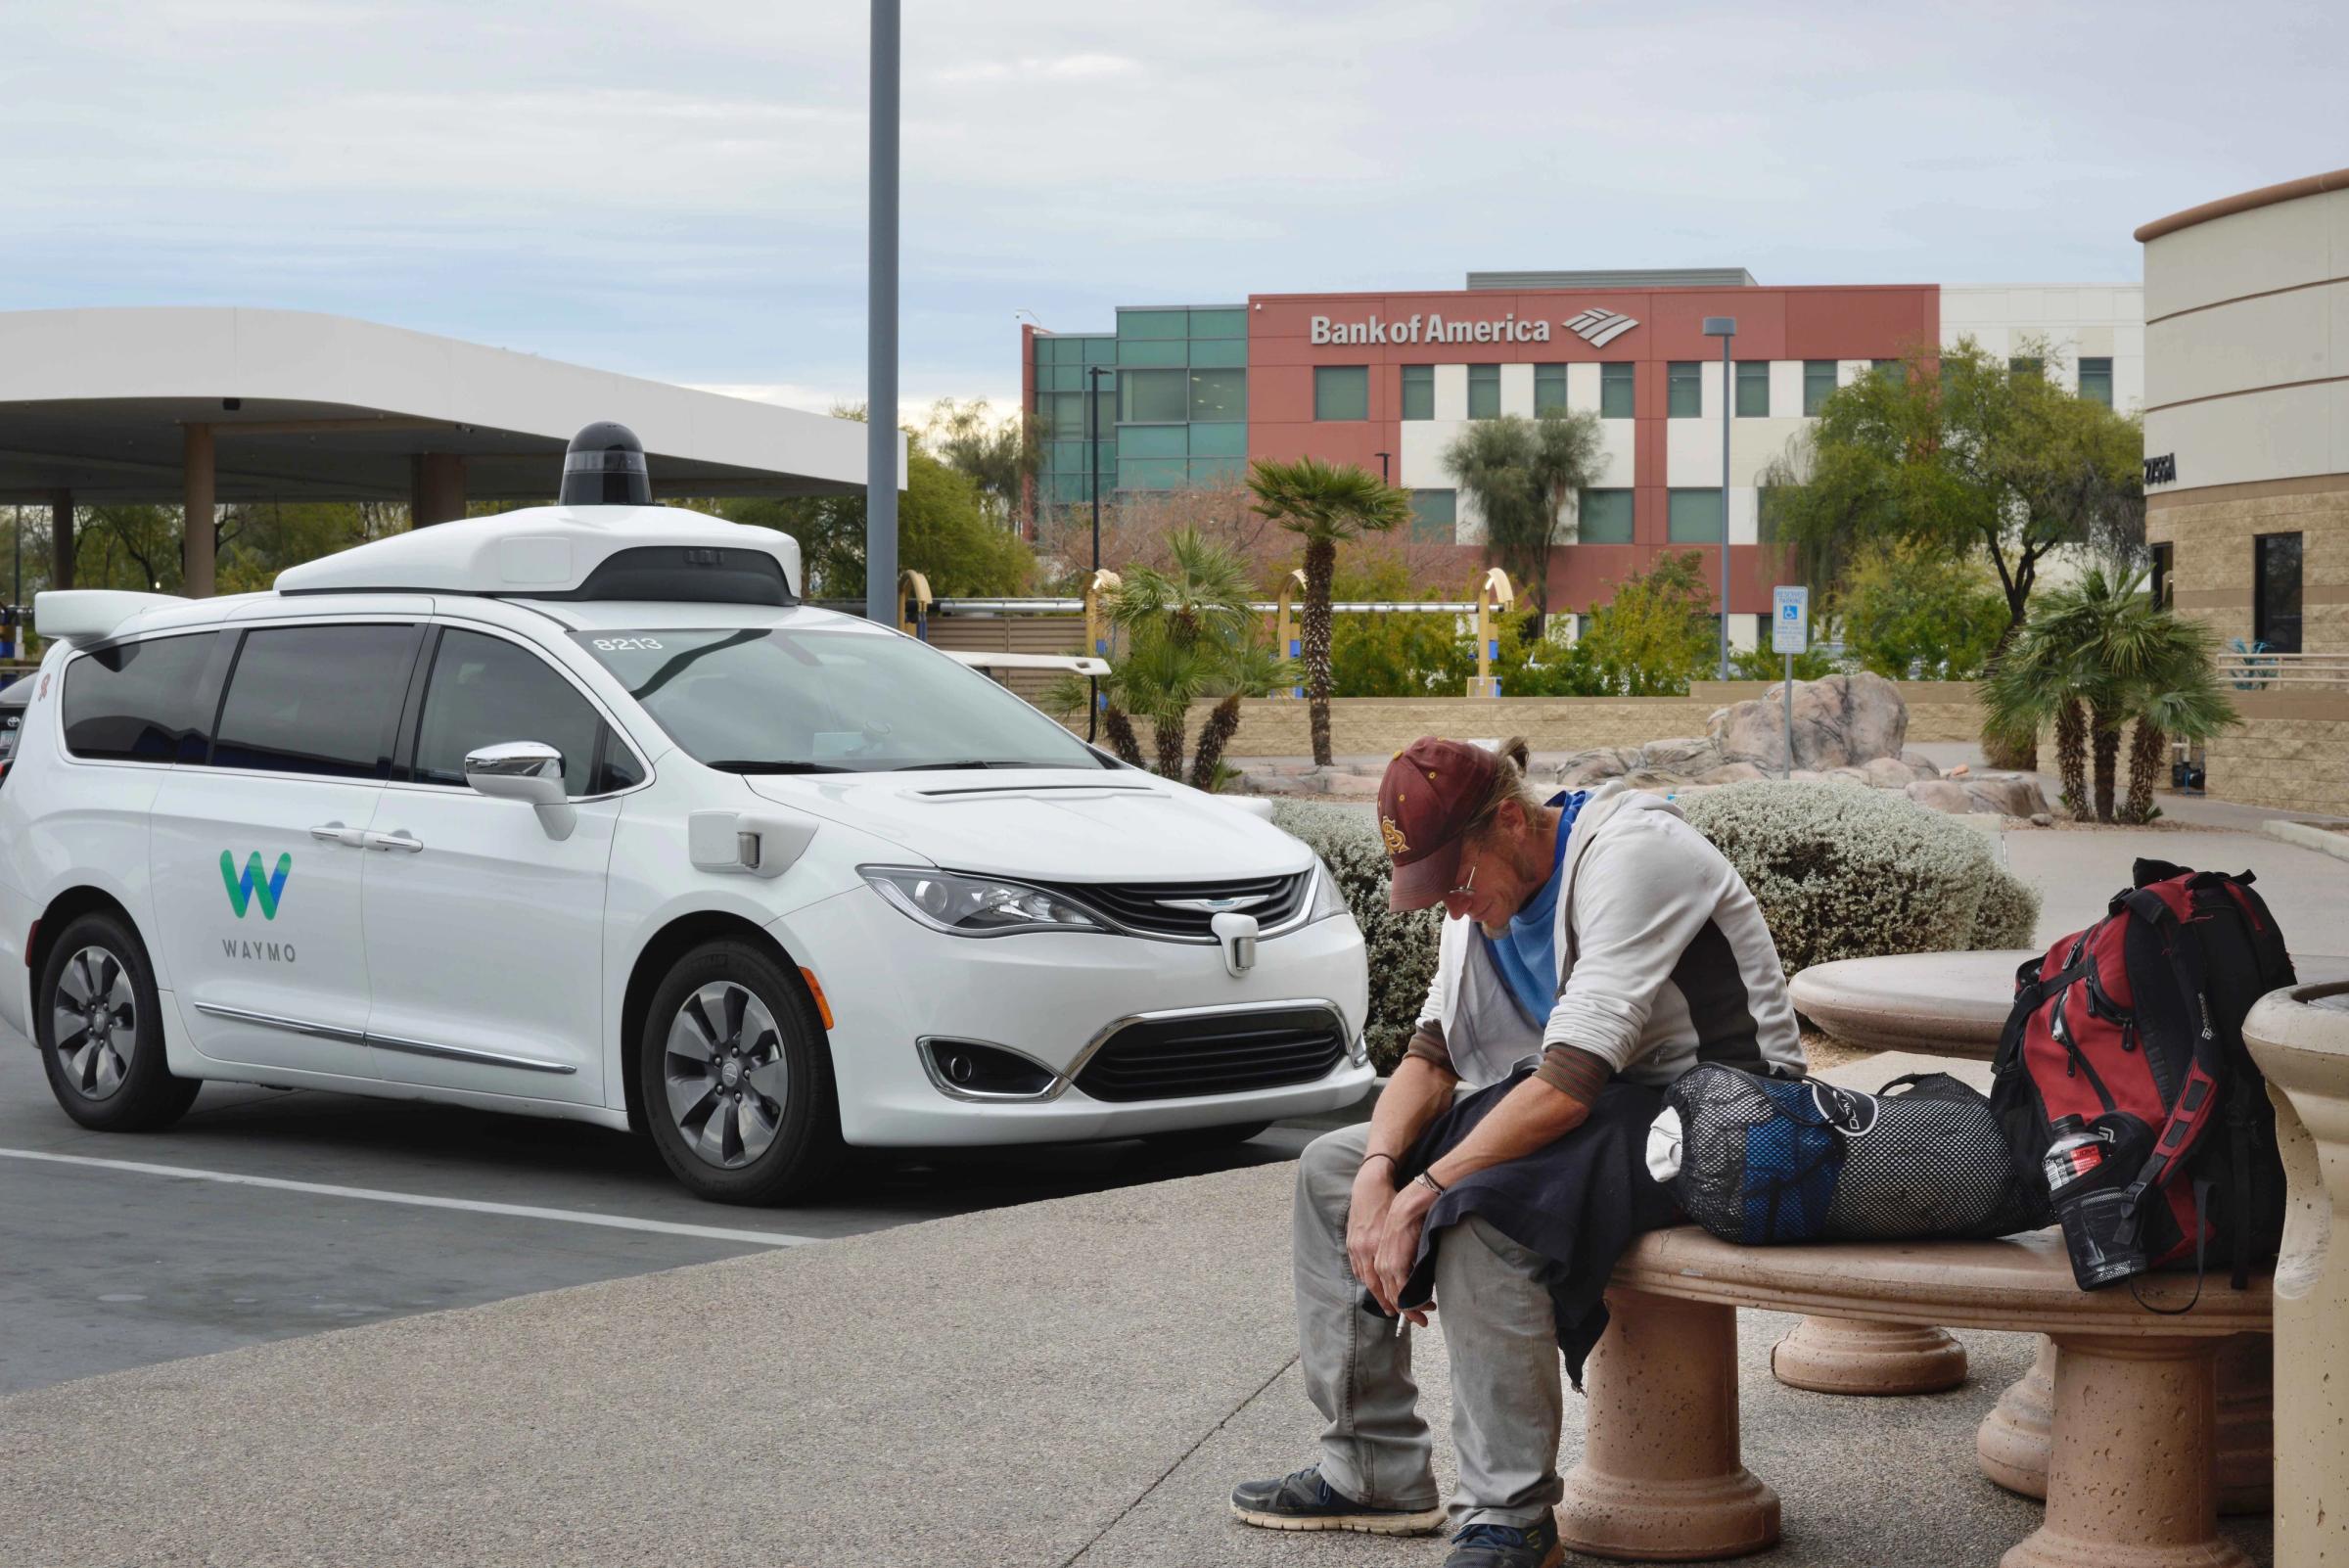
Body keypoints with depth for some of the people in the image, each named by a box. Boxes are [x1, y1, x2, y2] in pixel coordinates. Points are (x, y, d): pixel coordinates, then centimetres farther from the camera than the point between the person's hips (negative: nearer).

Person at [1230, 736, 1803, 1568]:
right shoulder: (1488, 885, 6)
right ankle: (1370, 1470, 7)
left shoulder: (1628, 854, -23)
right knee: (1331, 1169, 5)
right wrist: (1378, 1174, -13)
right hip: (1592, 1113, 10)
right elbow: (1432, 1055, 6)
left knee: (1478, 1205, -34)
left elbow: (1574, 1079, -29)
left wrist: (1423, 1192, -28)